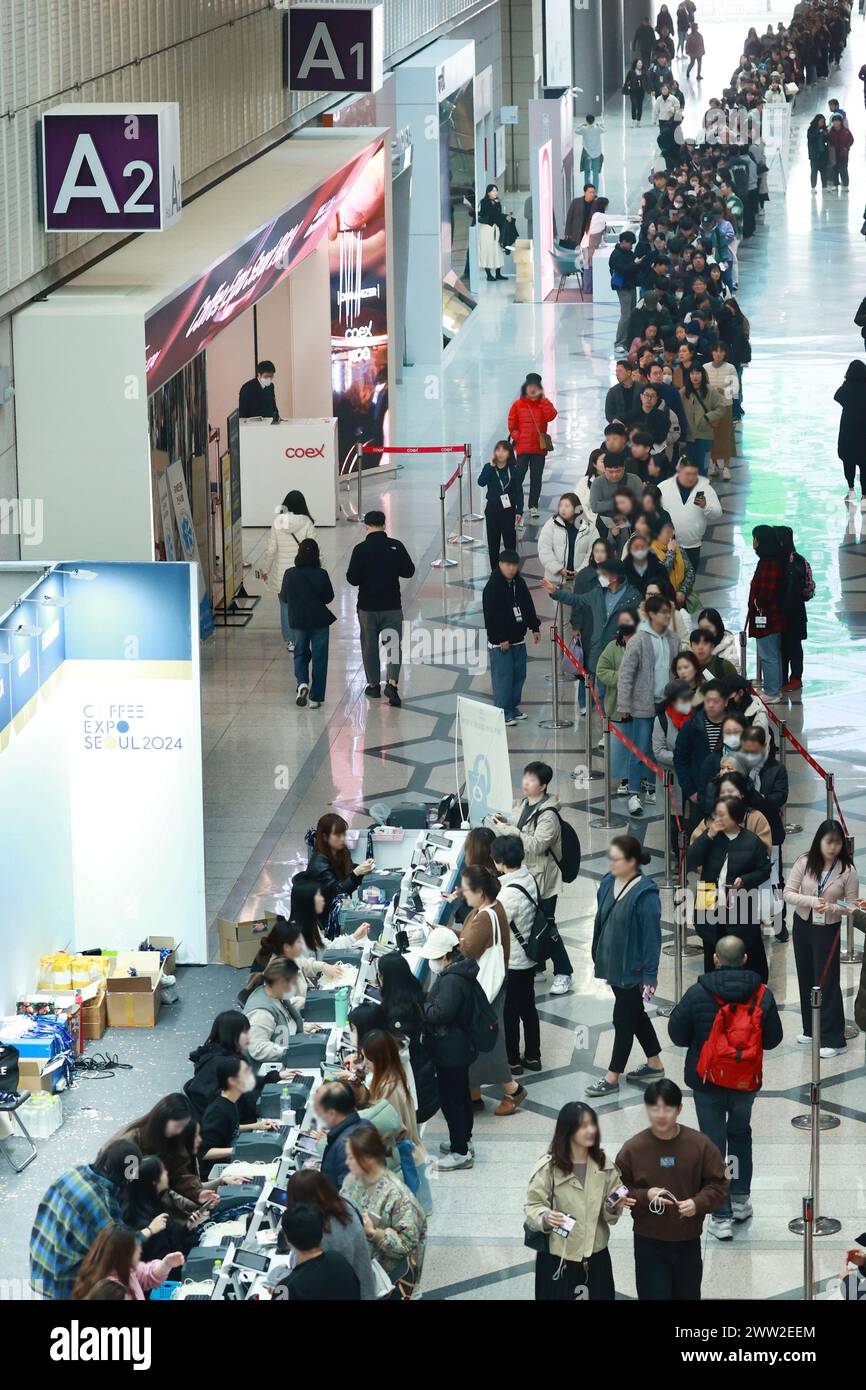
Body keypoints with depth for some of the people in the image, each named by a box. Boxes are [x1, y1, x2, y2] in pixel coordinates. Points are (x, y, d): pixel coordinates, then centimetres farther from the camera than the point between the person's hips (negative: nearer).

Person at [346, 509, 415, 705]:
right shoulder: (396, 546, -7)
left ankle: (373, 684, 22)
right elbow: (409, 571, 1)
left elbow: (353, 579, -12)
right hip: (392, 606, 1)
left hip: (367, 607, -1)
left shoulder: (361, 549, -12)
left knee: (369, 646, 14)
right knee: (394, 645, 7)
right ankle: (392, 682, -11)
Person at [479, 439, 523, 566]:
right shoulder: (489, 468, -3)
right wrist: (491, 466, -21)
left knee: (510, 542, 2)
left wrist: (519, 511, -8)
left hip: (508, 510, -1)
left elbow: (519, 491, -3)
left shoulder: (513, 470, -6)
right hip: (492, 509, 1)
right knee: (493, 543, 8)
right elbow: (481, 482, -20)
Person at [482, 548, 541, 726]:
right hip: (500, 642, -8)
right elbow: (491, 616, -18)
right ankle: (503, 712, 2)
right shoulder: (493, 587, -17)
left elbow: (528, 606, 18)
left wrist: (535, 627, 15)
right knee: (503, 676, -5)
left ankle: (513, 707, 25)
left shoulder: (519, 583, 7)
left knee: (519, 674, 13)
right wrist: (501, 639, -19)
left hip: (518, 639, 8)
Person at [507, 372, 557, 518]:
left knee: (536, 478, 5)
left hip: (539, 447, 2)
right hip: (523, 448, -2)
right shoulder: (518, 404, 1)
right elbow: (512, 425, 5)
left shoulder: (543, 404, 6)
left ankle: (533, 506, 11)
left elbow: (551, 416, -14)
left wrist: (542, 398, -14)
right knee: (519, 477, -2)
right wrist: (517, 437, -7)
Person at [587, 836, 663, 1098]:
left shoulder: (645, 894, -22)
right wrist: (597, 958, 14)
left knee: (624, 1018, 3)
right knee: (635, 1013, 20)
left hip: (631, 968, -8)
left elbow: (651, 936, -19)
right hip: (612, 964, 8)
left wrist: (650, 975, -18)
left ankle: (612, 1077, 14)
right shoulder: (608, 882, 0)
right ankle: (654, 1063, 36)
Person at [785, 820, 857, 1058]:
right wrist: (811, 901, -23)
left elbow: (851, 905, -6)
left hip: (828, 929, -4)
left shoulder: (847, 870, -12)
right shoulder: (804, 862, -7)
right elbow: (788, 893, -7)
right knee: (806, 978, 14)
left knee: (827, 982, -5)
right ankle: (811, 1030, 29)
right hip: (802, 925, 4)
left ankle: (833, 1039, -2)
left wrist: (832, 907, -26)